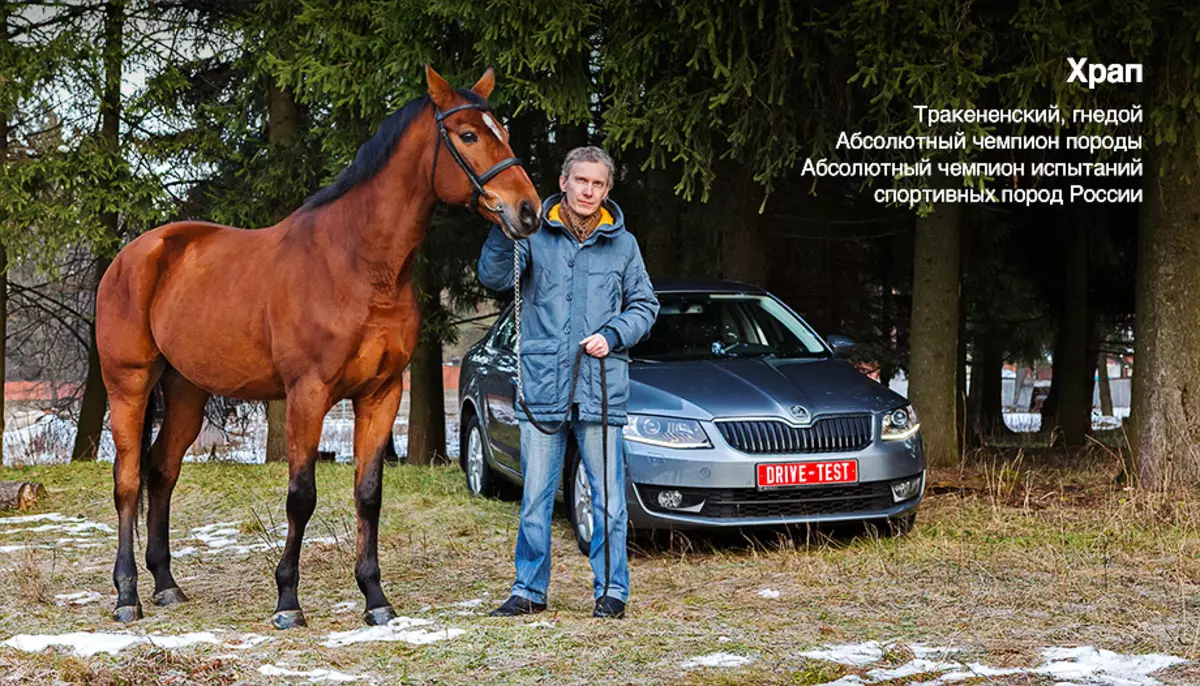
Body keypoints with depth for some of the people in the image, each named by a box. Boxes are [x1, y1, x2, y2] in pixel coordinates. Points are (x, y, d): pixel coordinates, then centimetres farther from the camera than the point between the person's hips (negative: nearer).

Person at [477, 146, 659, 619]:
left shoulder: (622, 244, 8)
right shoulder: (534, 235, 4)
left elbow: (645, 304, 13)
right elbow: (495, 278, -9)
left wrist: (612, 335, -4)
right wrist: (504, 226, -23)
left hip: (601, 387, 0)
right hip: (542, 385, 0)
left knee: (608, 499, 2)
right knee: (535, 497, 7)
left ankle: (612, 590, 13)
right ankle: (530, 590, 17)